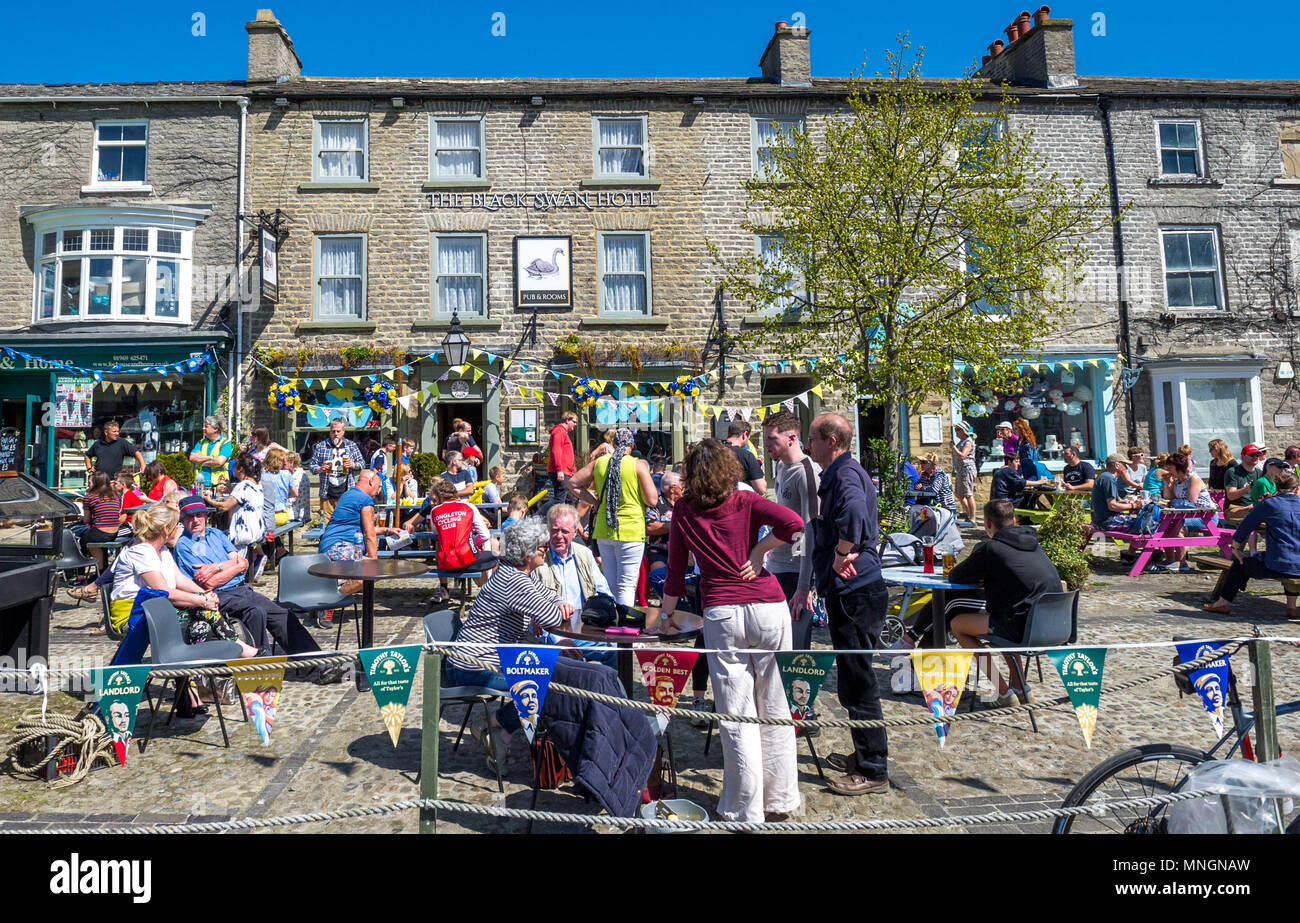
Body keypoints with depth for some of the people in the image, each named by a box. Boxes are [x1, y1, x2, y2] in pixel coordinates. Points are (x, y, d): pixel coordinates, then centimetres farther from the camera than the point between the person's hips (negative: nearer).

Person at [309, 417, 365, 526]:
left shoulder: (352, 446, 11)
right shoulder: (321, 446, 10)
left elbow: (361, 463, 13)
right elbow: (313, 466, 10)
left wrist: (353, 465, -8)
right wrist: (320, 469, -12)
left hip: (346, 494, 0)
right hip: (327, 495, 0)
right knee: (326, 524, -3)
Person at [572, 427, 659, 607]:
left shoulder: (599, 462, 5)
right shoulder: (639, 464, -7)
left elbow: (573, 484, 10)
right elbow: (652, 500, -10)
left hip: (603, 531, 5)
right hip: (630, 531, -4)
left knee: (609, 585, 16)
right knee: (627, 585, 0)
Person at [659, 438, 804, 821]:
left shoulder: (683, 511, 7)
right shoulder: (746, 501, 5)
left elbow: (675, 572, 12)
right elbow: (793, 523, -12)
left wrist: (666, 614, 26)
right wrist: (758, 551, 1)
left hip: (722, 614, 0)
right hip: (769, 606, 1)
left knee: (737, 714, 6)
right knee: (775, 707, 12)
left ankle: (745, 809, 14)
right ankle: (780, 798, 26)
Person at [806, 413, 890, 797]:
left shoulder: (845, 472, -16)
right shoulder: (840, 472, 17)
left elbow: (854, 510, -39)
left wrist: (842, 554, -27)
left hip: (854, 592, -11)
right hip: (848, 591, 11)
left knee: (858, 682, -1)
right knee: (854, 680, 20)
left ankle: (873, 771, 10)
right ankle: (864, 755, 33)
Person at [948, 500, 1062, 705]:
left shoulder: (990, 548, -9)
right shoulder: (1033, 543, 13)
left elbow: (954, 577, 0)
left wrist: (978, 575, 19)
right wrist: (988, 577, 22)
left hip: (1024, 630, -8)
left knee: (957, 624, 9)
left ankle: (1004, 693, 7)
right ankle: (1021, 688, 31)